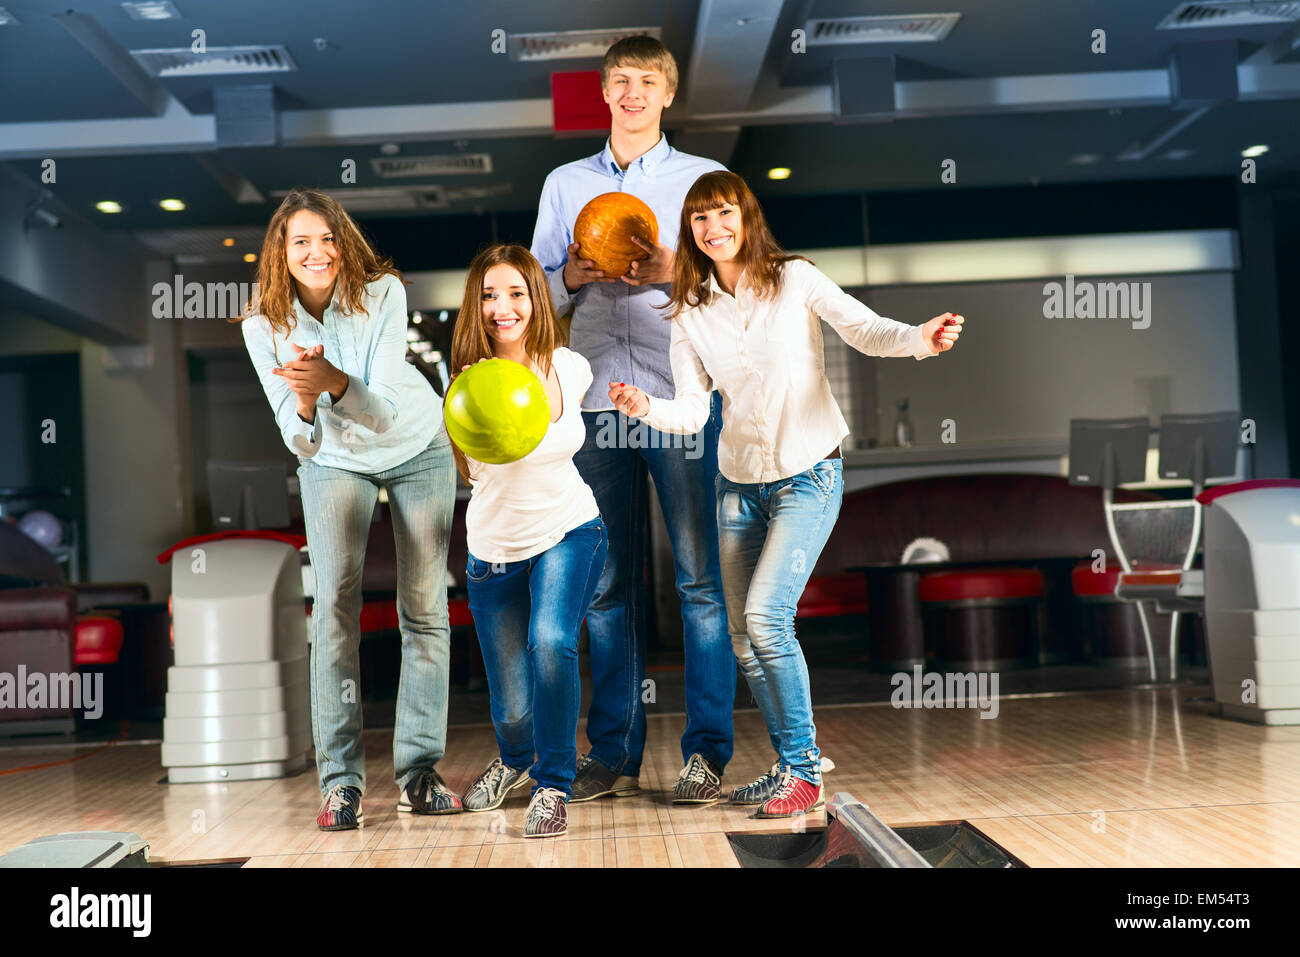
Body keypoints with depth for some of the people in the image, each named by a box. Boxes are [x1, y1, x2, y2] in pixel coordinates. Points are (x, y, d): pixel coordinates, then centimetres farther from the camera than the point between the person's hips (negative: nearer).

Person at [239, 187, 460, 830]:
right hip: (334, 462, 1)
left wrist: (335, 381, -51)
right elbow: (300, 444, -20)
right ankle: (341, 781, -7)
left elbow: (383, 411, -31)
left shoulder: (382, 294, -25)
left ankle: (418, 771, 7)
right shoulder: (264, 326, -19)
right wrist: (304, 401, -42)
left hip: (418, 450, 0)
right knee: (335, 607, -12)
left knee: (425, 610, -2)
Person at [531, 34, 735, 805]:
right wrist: (573, 277, -4)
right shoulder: (564, 184, 18)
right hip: (598, 403, 3)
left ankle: (707, 754, 3)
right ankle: (614, 754, 12)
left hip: (683, 400, -2)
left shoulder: (707, 179, 11)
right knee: (608, 583, 5)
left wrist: (675, 272, -11)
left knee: (699, 577, -4)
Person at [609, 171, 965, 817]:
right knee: (743, 636, 7)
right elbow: (692, 410, -2)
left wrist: (919, 339, -31)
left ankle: (804, 770, -3)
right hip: (739, 482, 5)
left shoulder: (795, 279, -6)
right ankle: (791, 764, 24)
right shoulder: (690, 313, 4)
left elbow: (865, 330, -12)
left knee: (765, 616, -18)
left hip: (808, 474, -5)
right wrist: (646, 408, -22)